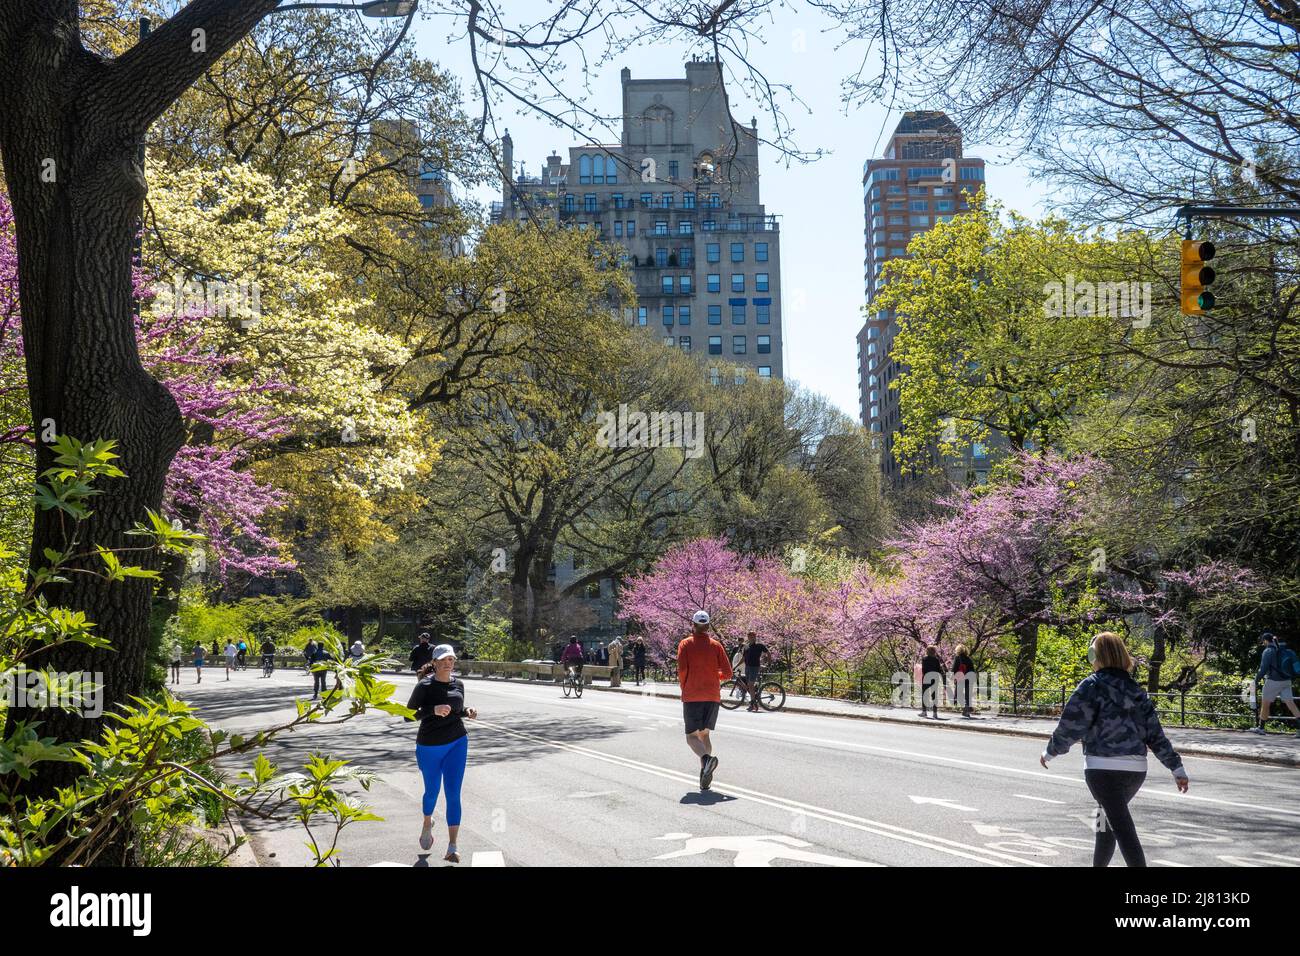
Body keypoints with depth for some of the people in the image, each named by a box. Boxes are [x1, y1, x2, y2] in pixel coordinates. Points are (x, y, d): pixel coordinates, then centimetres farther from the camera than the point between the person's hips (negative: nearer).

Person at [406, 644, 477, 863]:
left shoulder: (458, 685, 2)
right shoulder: (425, 686, -12)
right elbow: (409, 714, -14)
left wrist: (468, 712, -4)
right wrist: (433, 710, -28)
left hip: (457, 744, 2)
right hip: (430, 746, -2)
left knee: (453, 794, -5)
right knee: (432, 791, 15)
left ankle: (452, 849, -4)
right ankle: (427, 824, 49)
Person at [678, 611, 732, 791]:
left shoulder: (685, 644, -1)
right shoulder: (715, 645, 6)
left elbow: (682, 669, -12)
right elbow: (727, 673, 0)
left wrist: (683, 686, 6)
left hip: (692, 696, -3)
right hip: (713, 696, 3)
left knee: (692, 736, 0)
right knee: (704, 735, 12)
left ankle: (706, 758, -31)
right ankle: (704, 779, 1)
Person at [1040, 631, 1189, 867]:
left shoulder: (1092, 685, -5)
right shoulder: (1135, 689, 14)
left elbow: (1071, 725, -8)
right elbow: (1156, 733, 11)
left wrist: (1050, 752, 6)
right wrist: (1177, 768, 12)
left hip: (1104, 767, -7)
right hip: (1137, 768, 7)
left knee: (1122, 828, -9)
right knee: (1106, 820, 24)